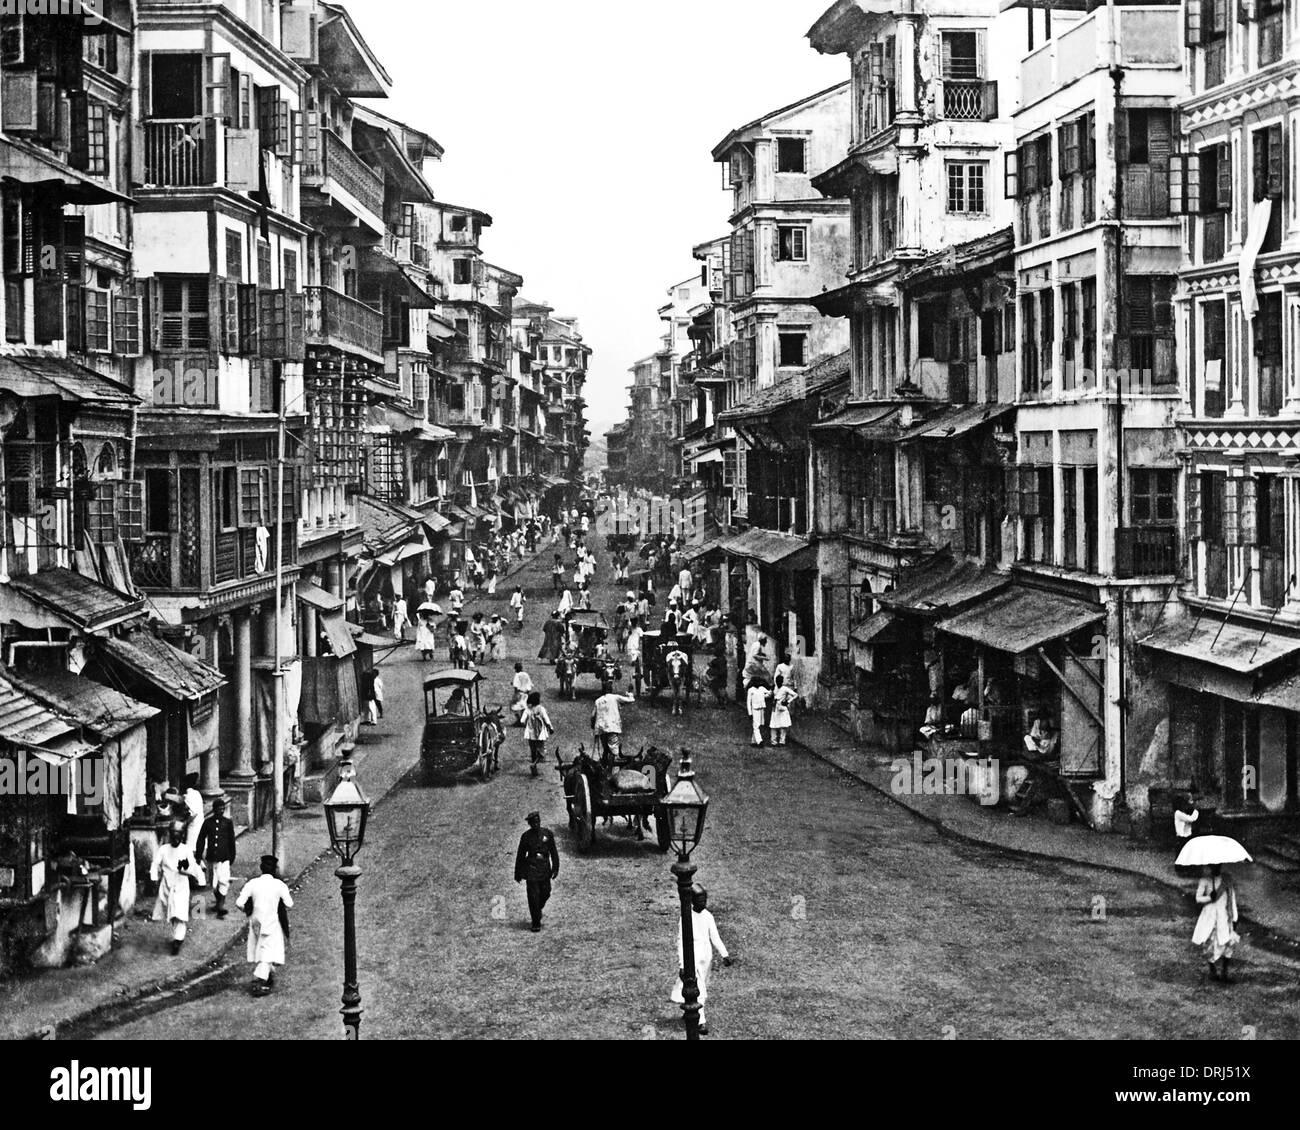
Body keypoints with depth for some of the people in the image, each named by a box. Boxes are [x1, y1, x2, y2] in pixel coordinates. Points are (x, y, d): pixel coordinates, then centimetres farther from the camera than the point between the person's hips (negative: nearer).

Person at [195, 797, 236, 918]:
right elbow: (201, 839, 8)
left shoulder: (228, 822, 4)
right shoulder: (208, 822, 3)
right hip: (211, 857, 2)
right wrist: (198, 856, 5)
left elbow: (231, 840, 11)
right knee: (213, 883, 9)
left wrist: (232, 857, 13)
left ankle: (221, 906, -16)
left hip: (224, 858, -1)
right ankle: (219, 901, 31)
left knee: (224, 881, -15)